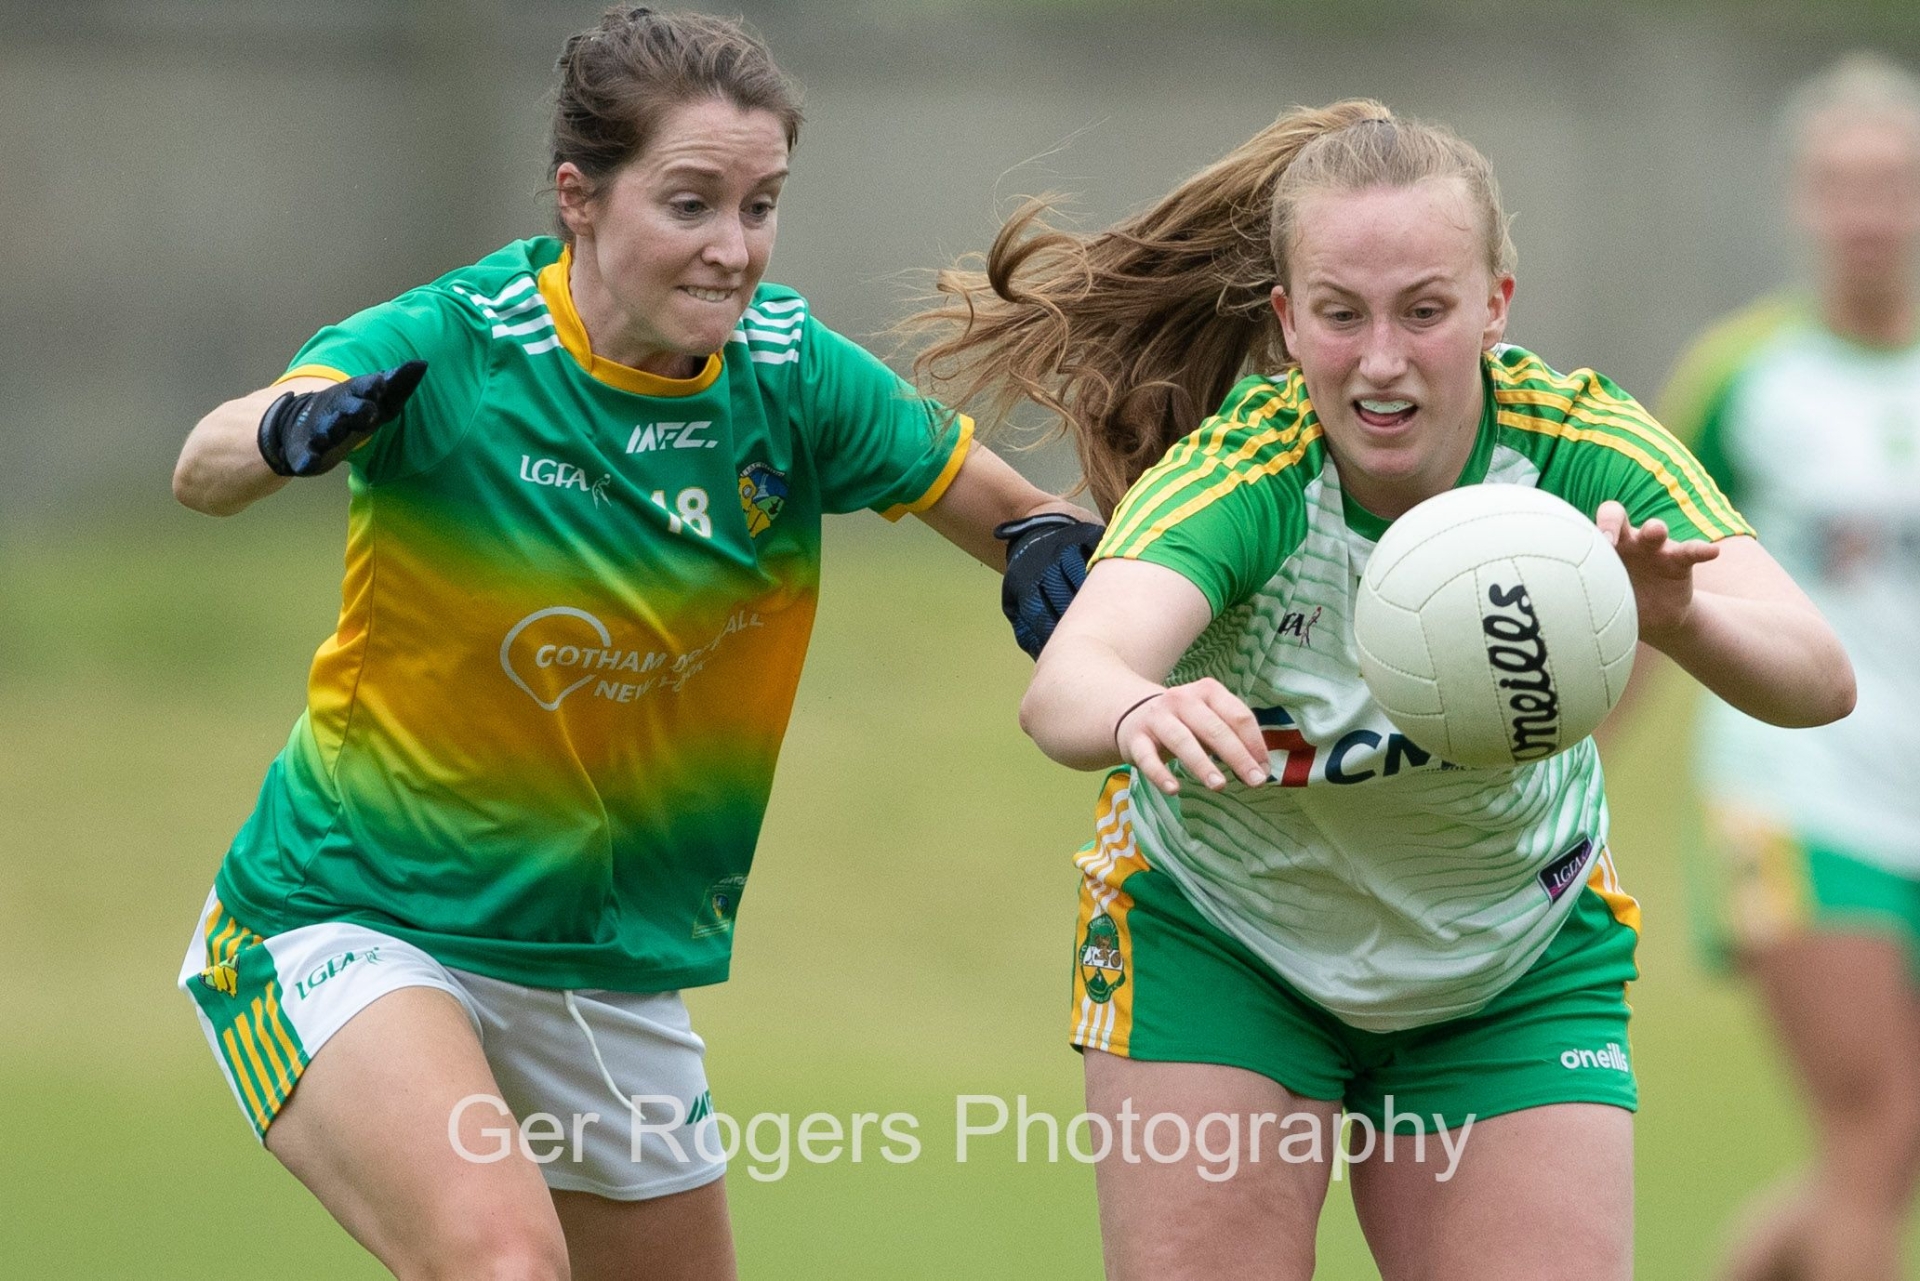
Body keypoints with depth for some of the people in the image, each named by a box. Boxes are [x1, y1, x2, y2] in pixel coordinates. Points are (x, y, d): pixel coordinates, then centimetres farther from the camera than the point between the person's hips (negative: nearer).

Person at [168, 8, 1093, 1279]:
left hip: (613, 969, 6)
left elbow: (1013, 510, 5)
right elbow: (208, 469, -35)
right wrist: (291, 432, -59)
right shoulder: (443, 351, -19)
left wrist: (1053, 557, -20)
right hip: (352, 922, -6)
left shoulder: (790, 371, -6)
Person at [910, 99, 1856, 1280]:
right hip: (1218, 942, -2)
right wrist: (1140, 711, -72)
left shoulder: (1581, 445, -24)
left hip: (1516, 963, 2)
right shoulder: (1234, 474, -29)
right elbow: (1062, 686, -48)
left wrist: (1677, 613, -58)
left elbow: (1818, 677, -36)